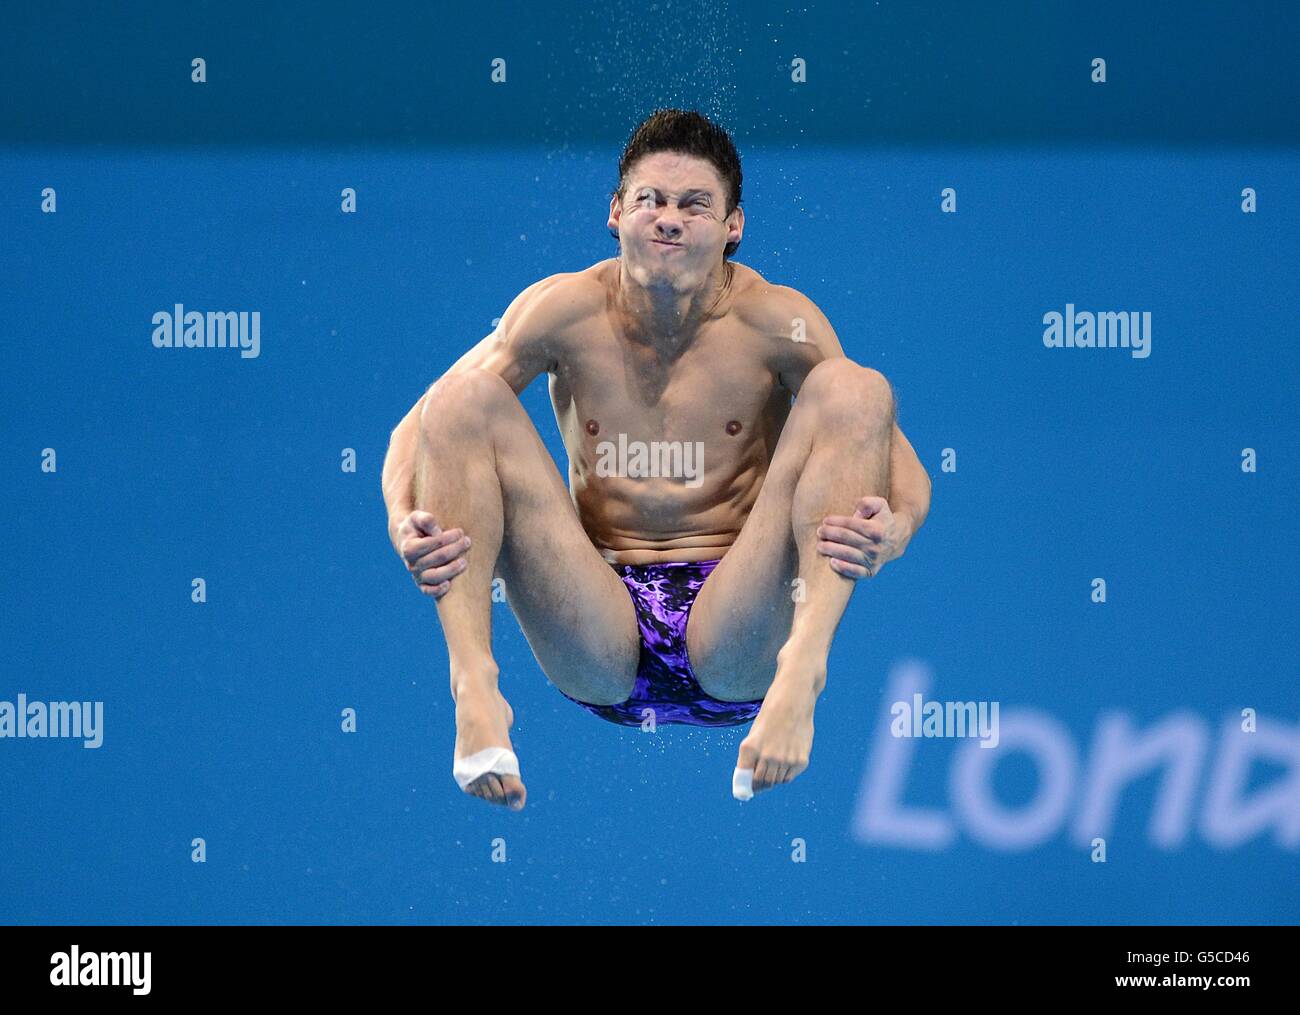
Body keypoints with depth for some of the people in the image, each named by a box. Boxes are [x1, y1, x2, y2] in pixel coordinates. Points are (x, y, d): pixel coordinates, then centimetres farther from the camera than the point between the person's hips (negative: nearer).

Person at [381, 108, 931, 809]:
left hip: (733, 637, -1)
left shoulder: (776, 323, -4)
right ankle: (474, 688, -29)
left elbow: (901, 463, -6)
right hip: (596, 651, 1)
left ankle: (801, 674, -37)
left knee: (853, 388, -18)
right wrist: (404, 522, -23)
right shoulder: (567, 311, -1)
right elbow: (419, 427, 0)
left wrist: (893, 526, -31)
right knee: (465, 397, -13)